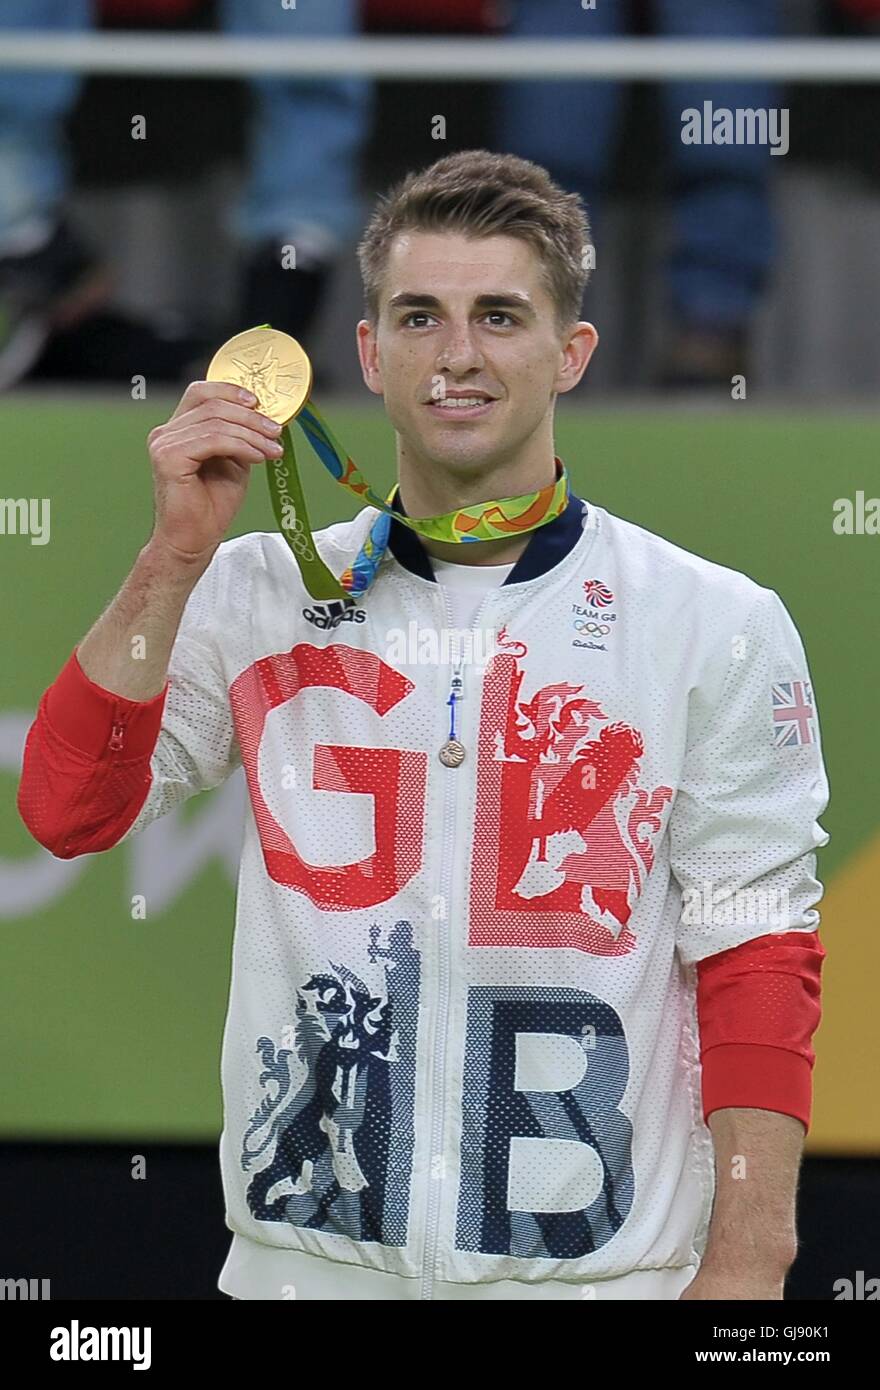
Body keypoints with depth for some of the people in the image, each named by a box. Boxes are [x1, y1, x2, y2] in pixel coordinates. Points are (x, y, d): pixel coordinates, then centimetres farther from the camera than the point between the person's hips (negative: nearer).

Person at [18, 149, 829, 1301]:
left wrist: (745, 1268, -12)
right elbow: (69, 813, -4)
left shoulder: (717, 627, -1)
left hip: (597, 1267, -2)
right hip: (303, 1259, 2)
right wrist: (177, 557, -12)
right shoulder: (259, 594, 6)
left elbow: (756, 967, -4)